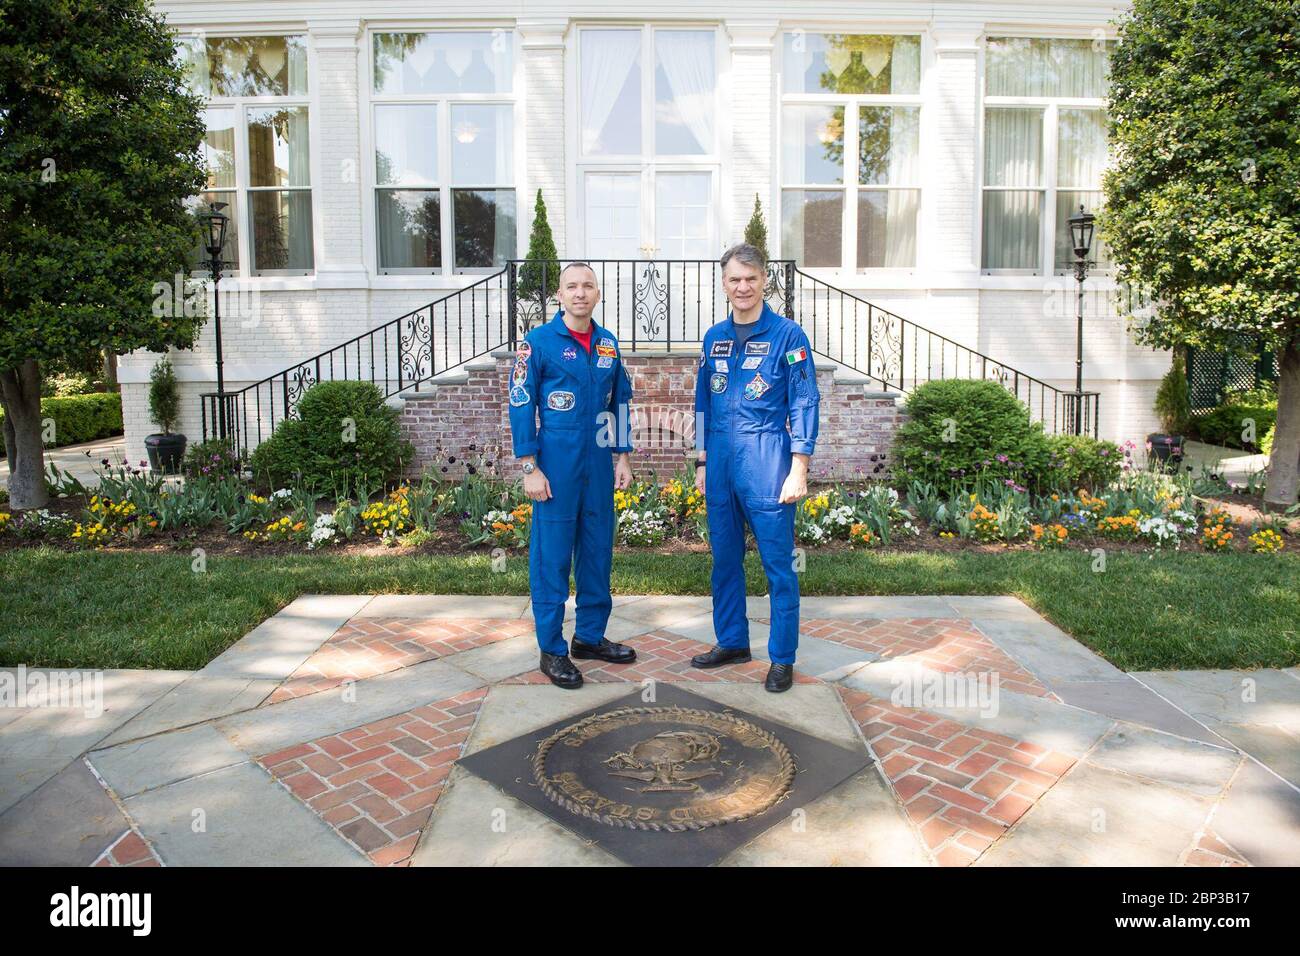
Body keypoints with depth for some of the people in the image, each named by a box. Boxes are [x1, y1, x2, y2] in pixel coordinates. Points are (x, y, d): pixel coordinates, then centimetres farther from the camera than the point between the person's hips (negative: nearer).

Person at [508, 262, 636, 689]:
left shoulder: (608, 343, 10)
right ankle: (552, 650, 11)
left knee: (597, 550, 12)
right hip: (556, 465, -5)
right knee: (551, 557, 0)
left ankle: (590, 636, 27)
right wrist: (530, 468, -12)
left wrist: (622, 457, 13)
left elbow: (620, 401, 18)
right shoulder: (539, 341, -5)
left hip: (599, 465, 6)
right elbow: (520, 406, -7)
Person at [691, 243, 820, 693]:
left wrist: (798, 469, -11)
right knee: (724, 558, 13)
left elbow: (804, 404, -6)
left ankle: (783, 657, 13)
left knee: (778, 563, 0)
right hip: (721, 462, 6)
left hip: (766, 461, -5)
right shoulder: (714, 338, 12)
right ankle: (732, 642, 29)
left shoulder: (787, 335, -3)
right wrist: (702, 462, 15)